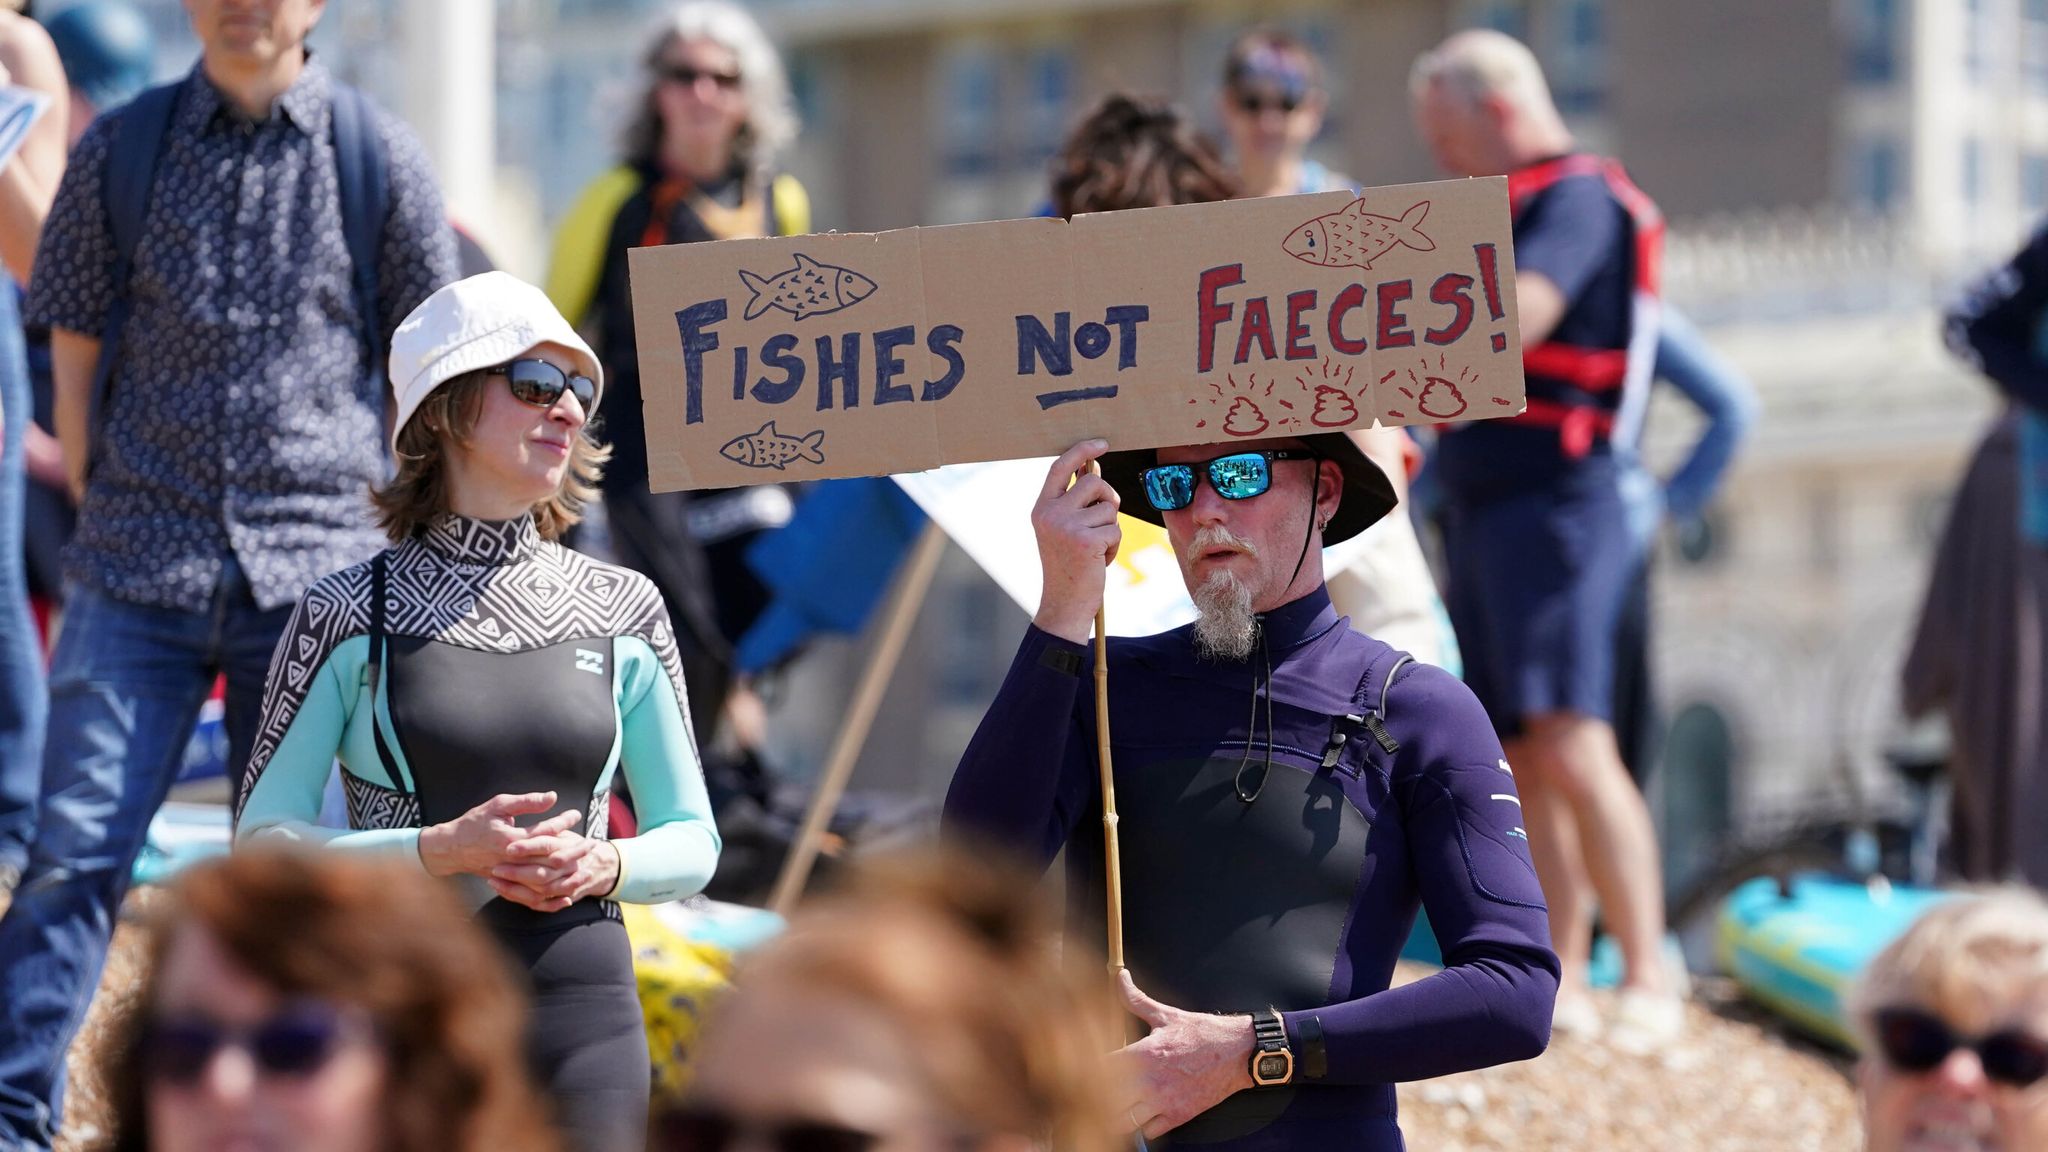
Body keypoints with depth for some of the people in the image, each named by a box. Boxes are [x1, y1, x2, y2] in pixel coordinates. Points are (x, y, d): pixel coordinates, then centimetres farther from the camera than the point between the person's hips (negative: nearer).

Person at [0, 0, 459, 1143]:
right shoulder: (120, 149, 5)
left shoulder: (381, 157, 3)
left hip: (319, 572, 0)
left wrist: (394, 532, 9)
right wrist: (104, 506, 7)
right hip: (139, 569, 0)